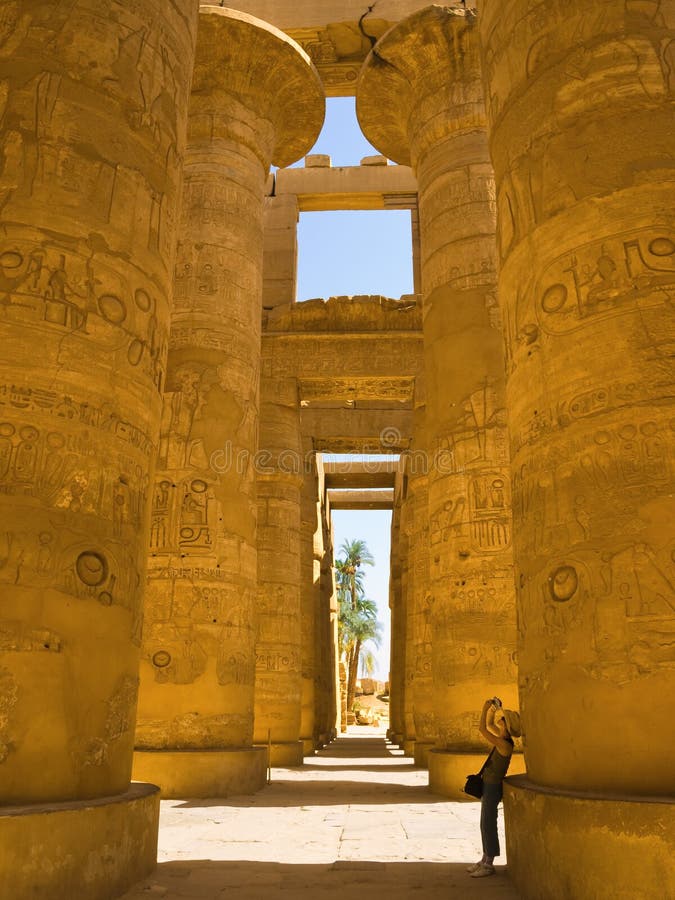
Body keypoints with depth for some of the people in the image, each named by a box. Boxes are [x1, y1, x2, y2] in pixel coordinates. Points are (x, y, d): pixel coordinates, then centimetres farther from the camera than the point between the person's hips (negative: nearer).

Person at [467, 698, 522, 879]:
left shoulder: (505, 744, -23)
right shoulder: (503, 738, 3)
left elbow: (482, 729, -28)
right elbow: (489, 725, 19)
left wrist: (486, 708, -18)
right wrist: (492, 709, 7)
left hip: (493, 788, -9)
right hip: (488, 786, 9)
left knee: (488, 825, 1)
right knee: (485, 825, 17)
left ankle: (489, 864, 11)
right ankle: (485, 859, 28)